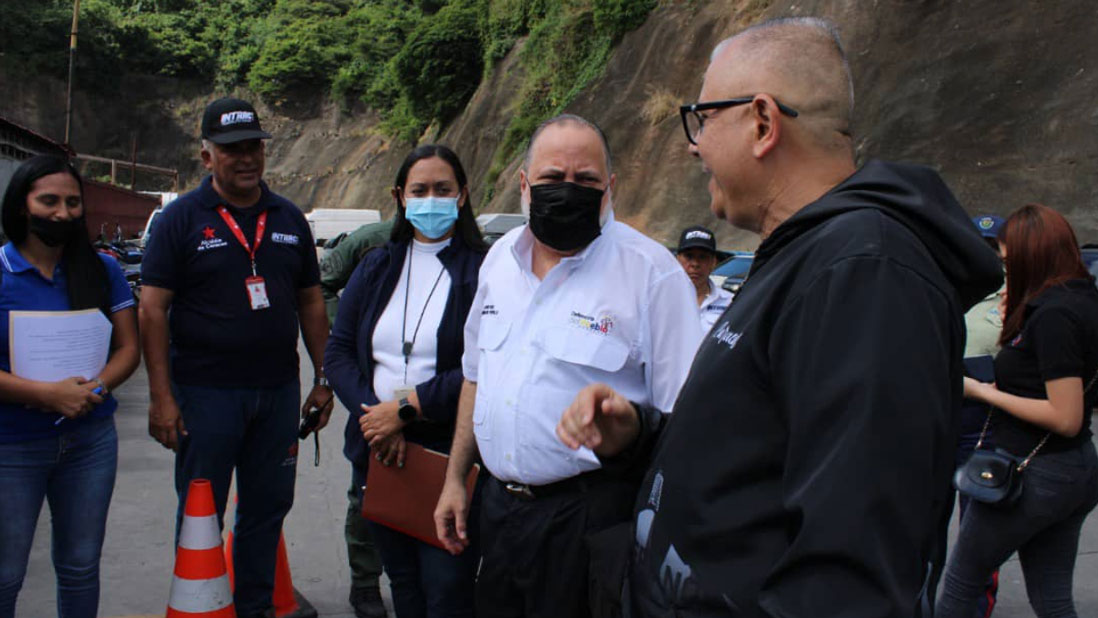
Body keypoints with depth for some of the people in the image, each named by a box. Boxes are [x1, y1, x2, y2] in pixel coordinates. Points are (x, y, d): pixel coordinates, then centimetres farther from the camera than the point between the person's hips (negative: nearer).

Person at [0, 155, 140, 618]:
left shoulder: (101, 270, 3)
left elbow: (128, 348, 3)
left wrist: (92, 390, -16)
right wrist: (49, 394, -21)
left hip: (90, 439, 3)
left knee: (80, 566, 15)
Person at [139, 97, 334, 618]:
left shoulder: (289, 219, 9)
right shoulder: (181, 219, -4)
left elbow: (310, 302, 14)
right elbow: (152, 310, -7)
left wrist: (323, 379, 9)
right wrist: (161, 396, -13)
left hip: (278, 391, 4)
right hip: (205, 393, -4)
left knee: (267, 508, 13)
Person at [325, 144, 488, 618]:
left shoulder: (482, 270, -7)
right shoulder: (376, 267, 12)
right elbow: (338, 351, 6)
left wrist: (405, 408, -17)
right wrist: (372, 412, -10)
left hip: (450, 455, -5)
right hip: (380, 454, 5)